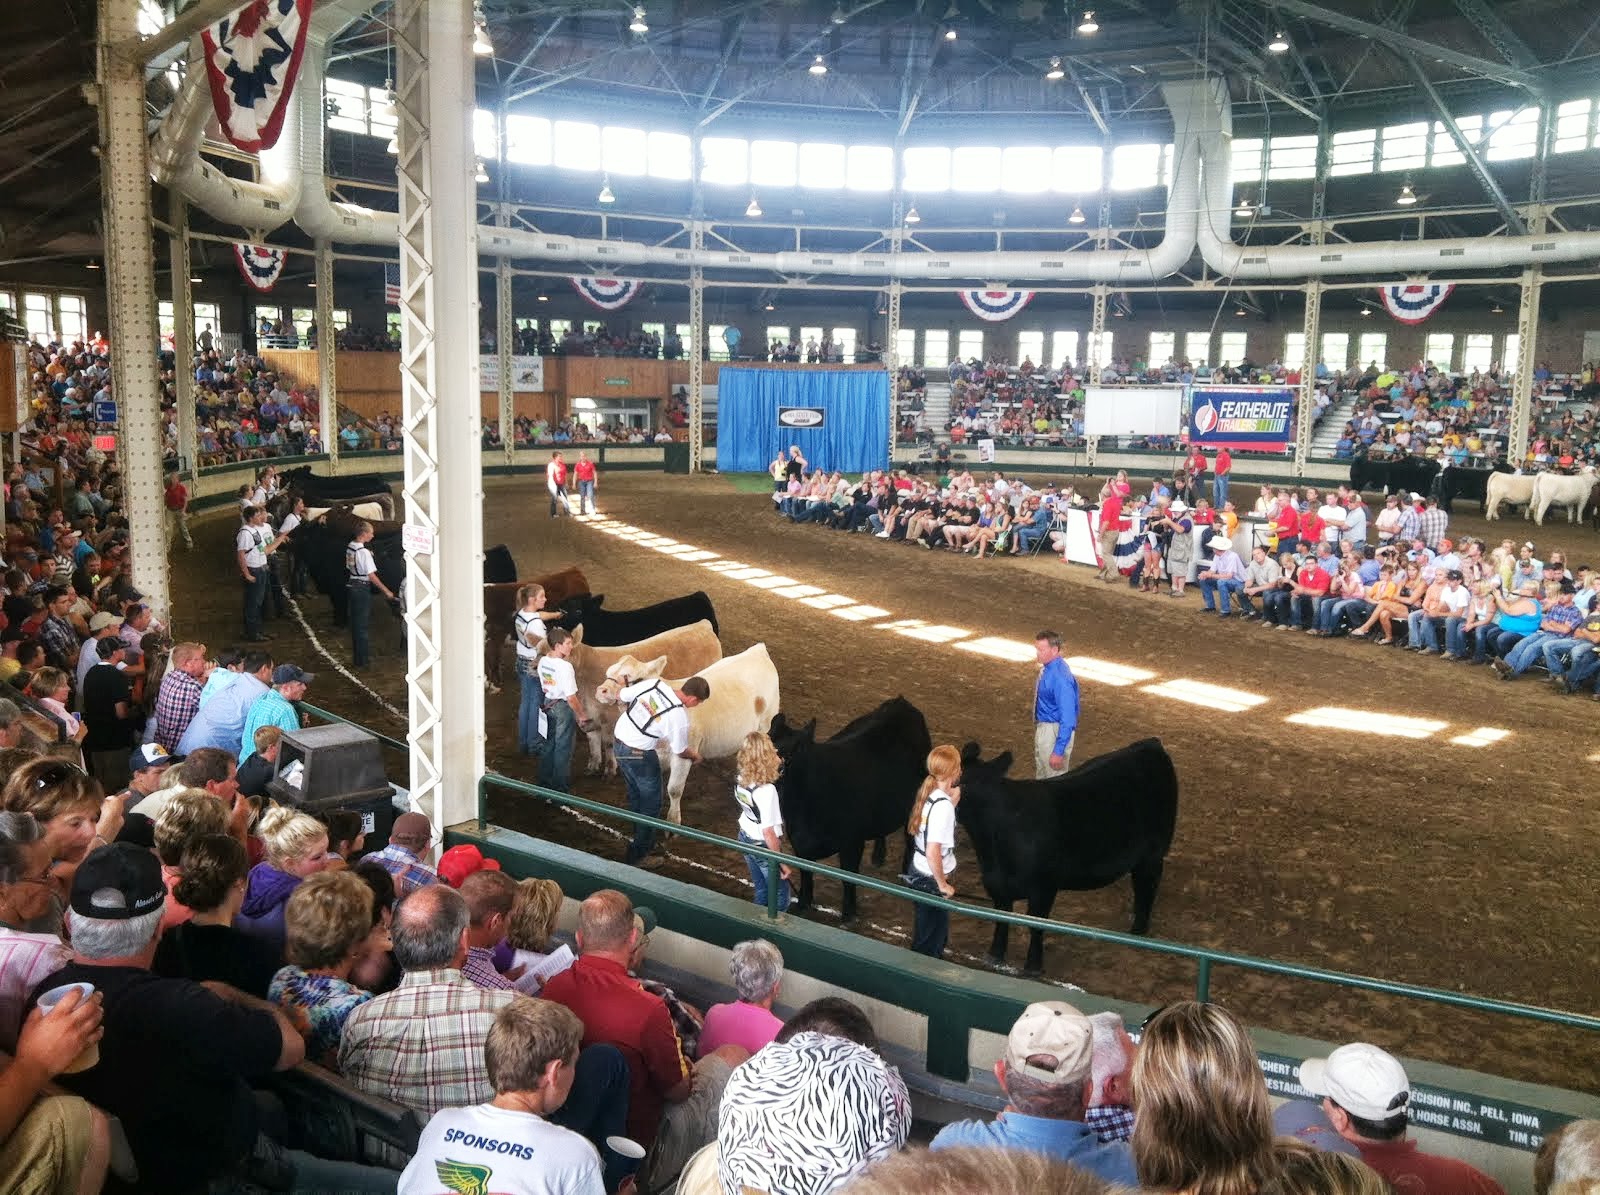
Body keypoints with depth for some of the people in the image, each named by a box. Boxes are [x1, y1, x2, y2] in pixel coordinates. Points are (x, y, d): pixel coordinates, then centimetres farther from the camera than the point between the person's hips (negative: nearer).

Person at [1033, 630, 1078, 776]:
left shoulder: (1061, 677, -30)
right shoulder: (1047, 667, -2)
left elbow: (1068, 717, -28)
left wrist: (1058, 751, -27)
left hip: (1056, 731, -9)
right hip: (1042, 727, 9)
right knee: (1042, 774, 25)